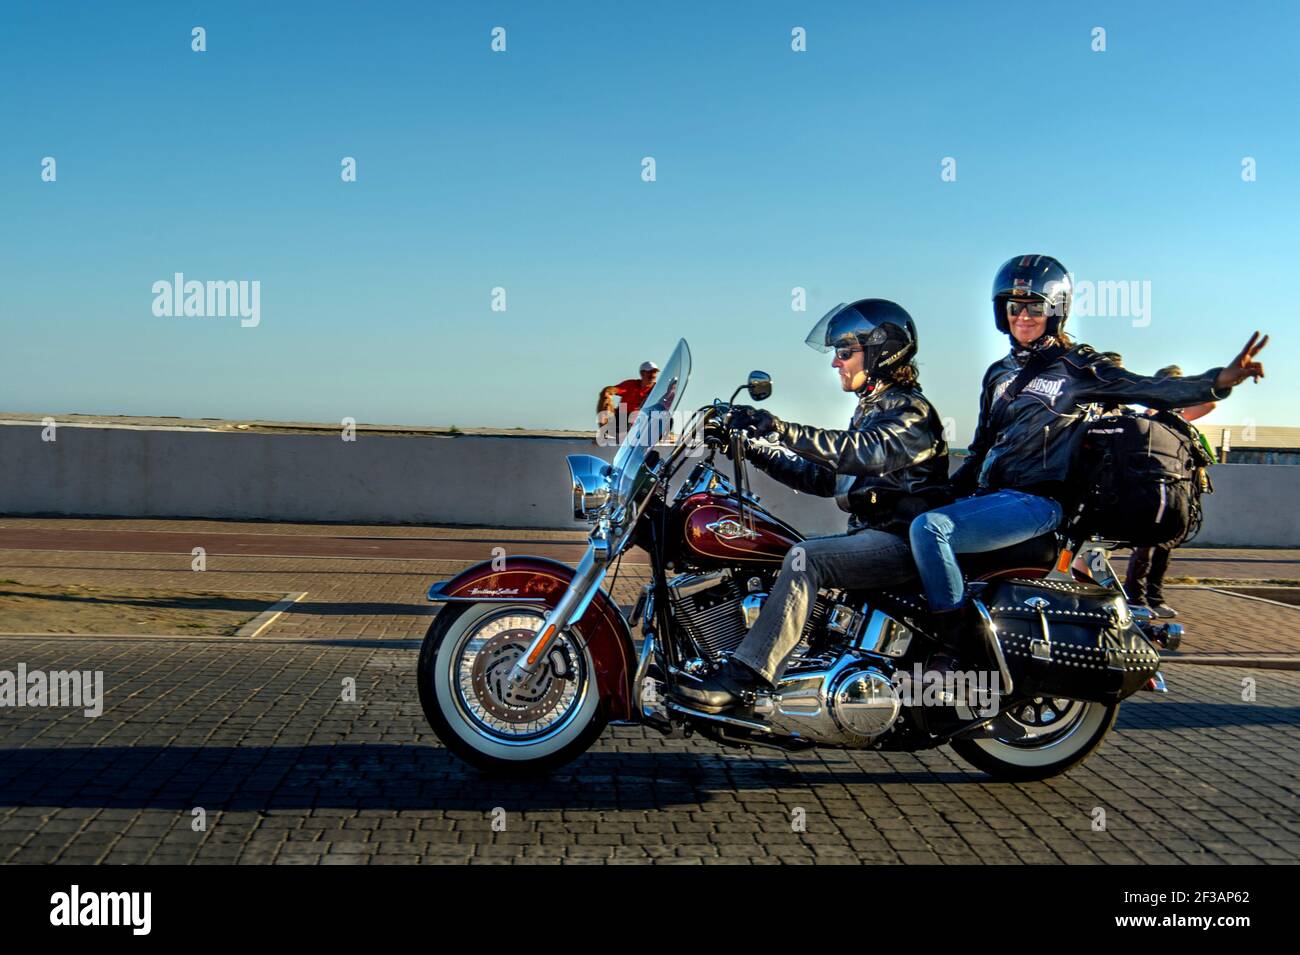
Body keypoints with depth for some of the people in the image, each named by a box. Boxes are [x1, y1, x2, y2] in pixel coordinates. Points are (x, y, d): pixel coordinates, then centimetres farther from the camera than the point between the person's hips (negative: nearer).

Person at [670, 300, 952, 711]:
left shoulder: (910, 412, -9)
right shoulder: (873, 408, 21)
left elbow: (861, 453, -29)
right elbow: (822, 476, 21)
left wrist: (780, 428, -37)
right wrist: (755, 448, 11)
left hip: (902, 541, -10)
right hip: (871, 535, 10)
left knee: (805, 559, -30)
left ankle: (742, 679, -34)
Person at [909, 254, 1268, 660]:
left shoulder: (1078, 368, 0)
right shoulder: (999, 372, 20)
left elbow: (1151, 390, -11)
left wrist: (1220, 379, -26)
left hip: (1035, 503, -8)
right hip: (988, 493, 8)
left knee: (929, 529, -28)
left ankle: (958, 635, -24)